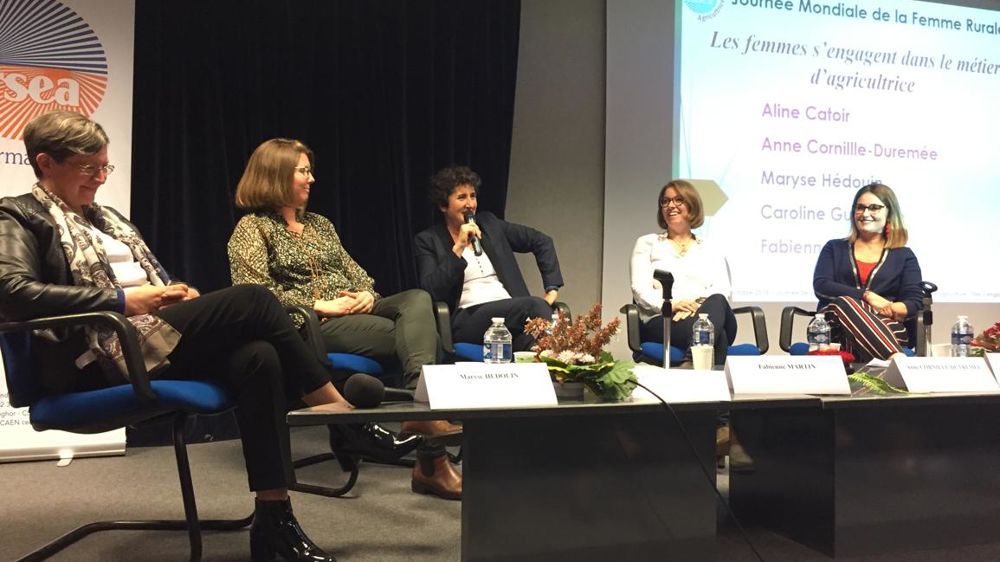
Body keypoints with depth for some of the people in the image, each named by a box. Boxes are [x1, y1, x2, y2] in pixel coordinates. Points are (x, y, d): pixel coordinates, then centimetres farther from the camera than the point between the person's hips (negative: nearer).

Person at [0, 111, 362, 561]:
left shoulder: (107, 218, 27)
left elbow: (152, 280, 28)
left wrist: (177, 294, 1)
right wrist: (122, 300, -19)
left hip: (152, 336, 7)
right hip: (106, 355, -7)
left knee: (257, 358, -23)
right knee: (252, 299, -22)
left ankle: (273, 518, -19)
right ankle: (335, 405, -8)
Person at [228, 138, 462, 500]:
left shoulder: (320, 224, 26)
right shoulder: (253, 228, 4)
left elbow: (354, 271, 24)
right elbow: (254, 292, -11)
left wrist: (366, 293, -1)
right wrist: (319, 305, -16)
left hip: (355, 311, 6)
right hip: (311, 324, -6)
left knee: (417, 300, -27)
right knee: (415, 336, -27)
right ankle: (431, 458, -37)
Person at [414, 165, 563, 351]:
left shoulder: (489, 223, 19)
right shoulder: (428, 240, 7)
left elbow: (542, 242, 23)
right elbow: (431, 292, -8)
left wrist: (552, 289, 12)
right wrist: (458, 248, -12)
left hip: (511, 312, 4)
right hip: (466, 320, -4)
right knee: (536, 305, -32)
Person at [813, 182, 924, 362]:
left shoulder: (904, 256, 20)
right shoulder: (834, 248, 21)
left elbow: (914, 302, 7)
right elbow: (821, 286, 3)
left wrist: (885, 309, -17)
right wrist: (867, 296, -11)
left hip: (886, 329, -1)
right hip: (837, 325, 1)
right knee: (845, 302, -38)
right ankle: (897, 359, -52)